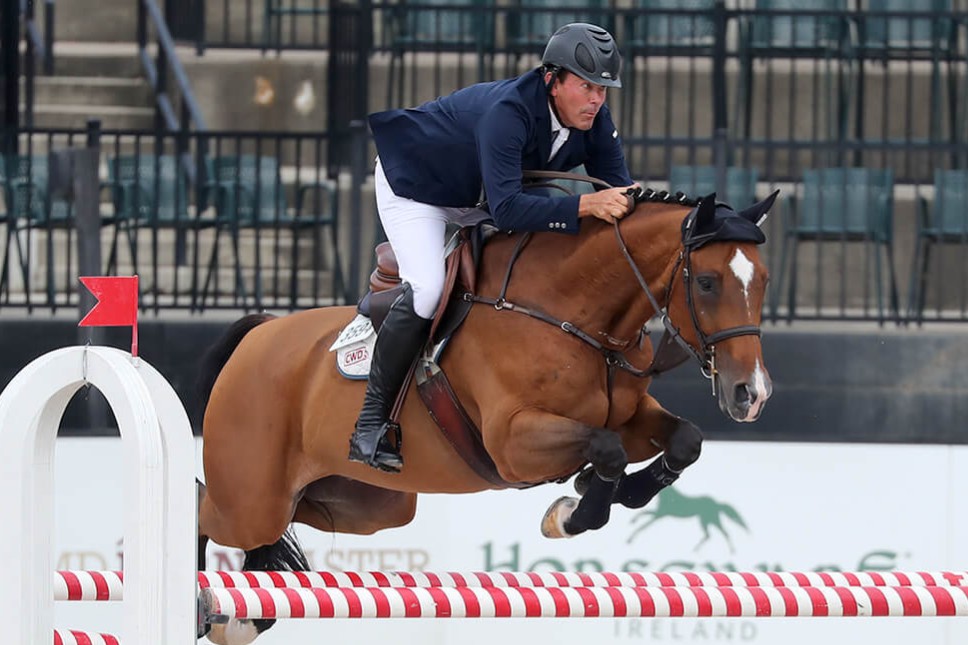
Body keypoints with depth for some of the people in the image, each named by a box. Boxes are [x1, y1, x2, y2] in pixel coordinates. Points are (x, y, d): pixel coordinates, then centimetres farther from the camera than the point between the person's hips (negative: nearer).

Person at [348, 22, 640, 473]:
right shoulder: (507, 112, -41)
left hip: (476, 197, 8)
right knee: (426, 289, -25)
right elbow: (506, 210, -50)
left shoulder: (592, 118, -19)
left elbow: (617, 187, -14)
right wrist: (587, 206, -59)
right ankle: (370, 427, -20)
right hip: (413, 182, -8)